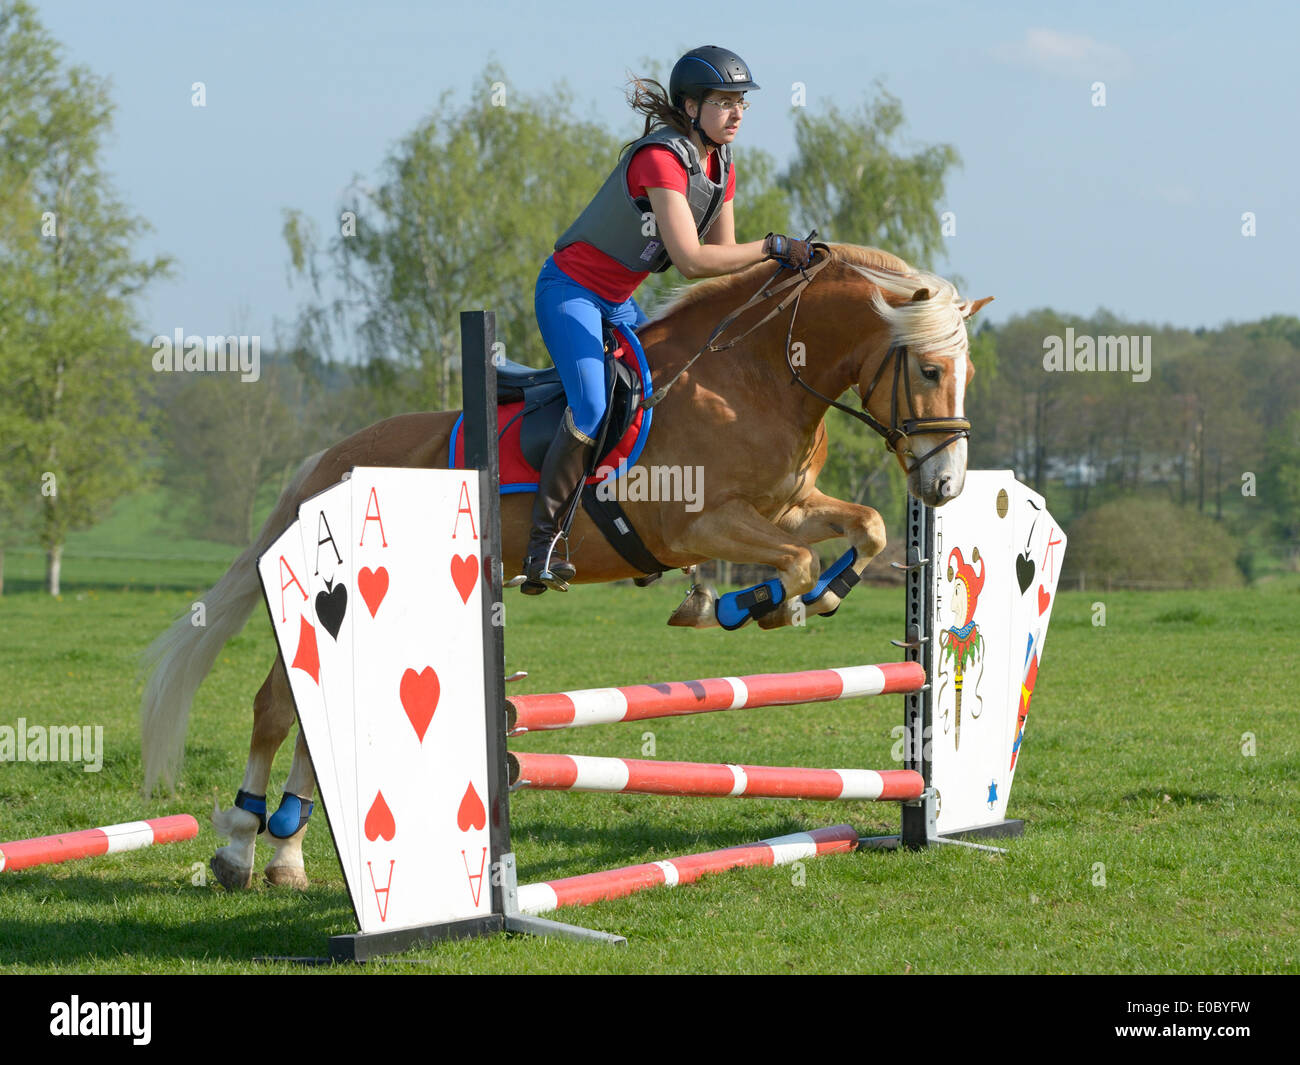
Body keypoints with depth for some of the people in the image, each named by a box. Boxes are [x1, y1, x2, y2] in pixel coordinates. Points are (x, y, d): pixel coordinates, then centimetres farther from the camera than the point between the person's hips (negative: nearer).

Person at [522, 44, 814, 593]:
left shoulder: (720, 167, 3)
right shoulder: (661, 158, -26)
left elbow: (726, 263, 4)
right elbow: (692, 260, -33)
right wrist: (773, 247, -29)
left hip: (619, 302, 10)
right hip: (571, 293, -10)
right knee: (592, 409, -25)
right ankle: (543, 545, -18)